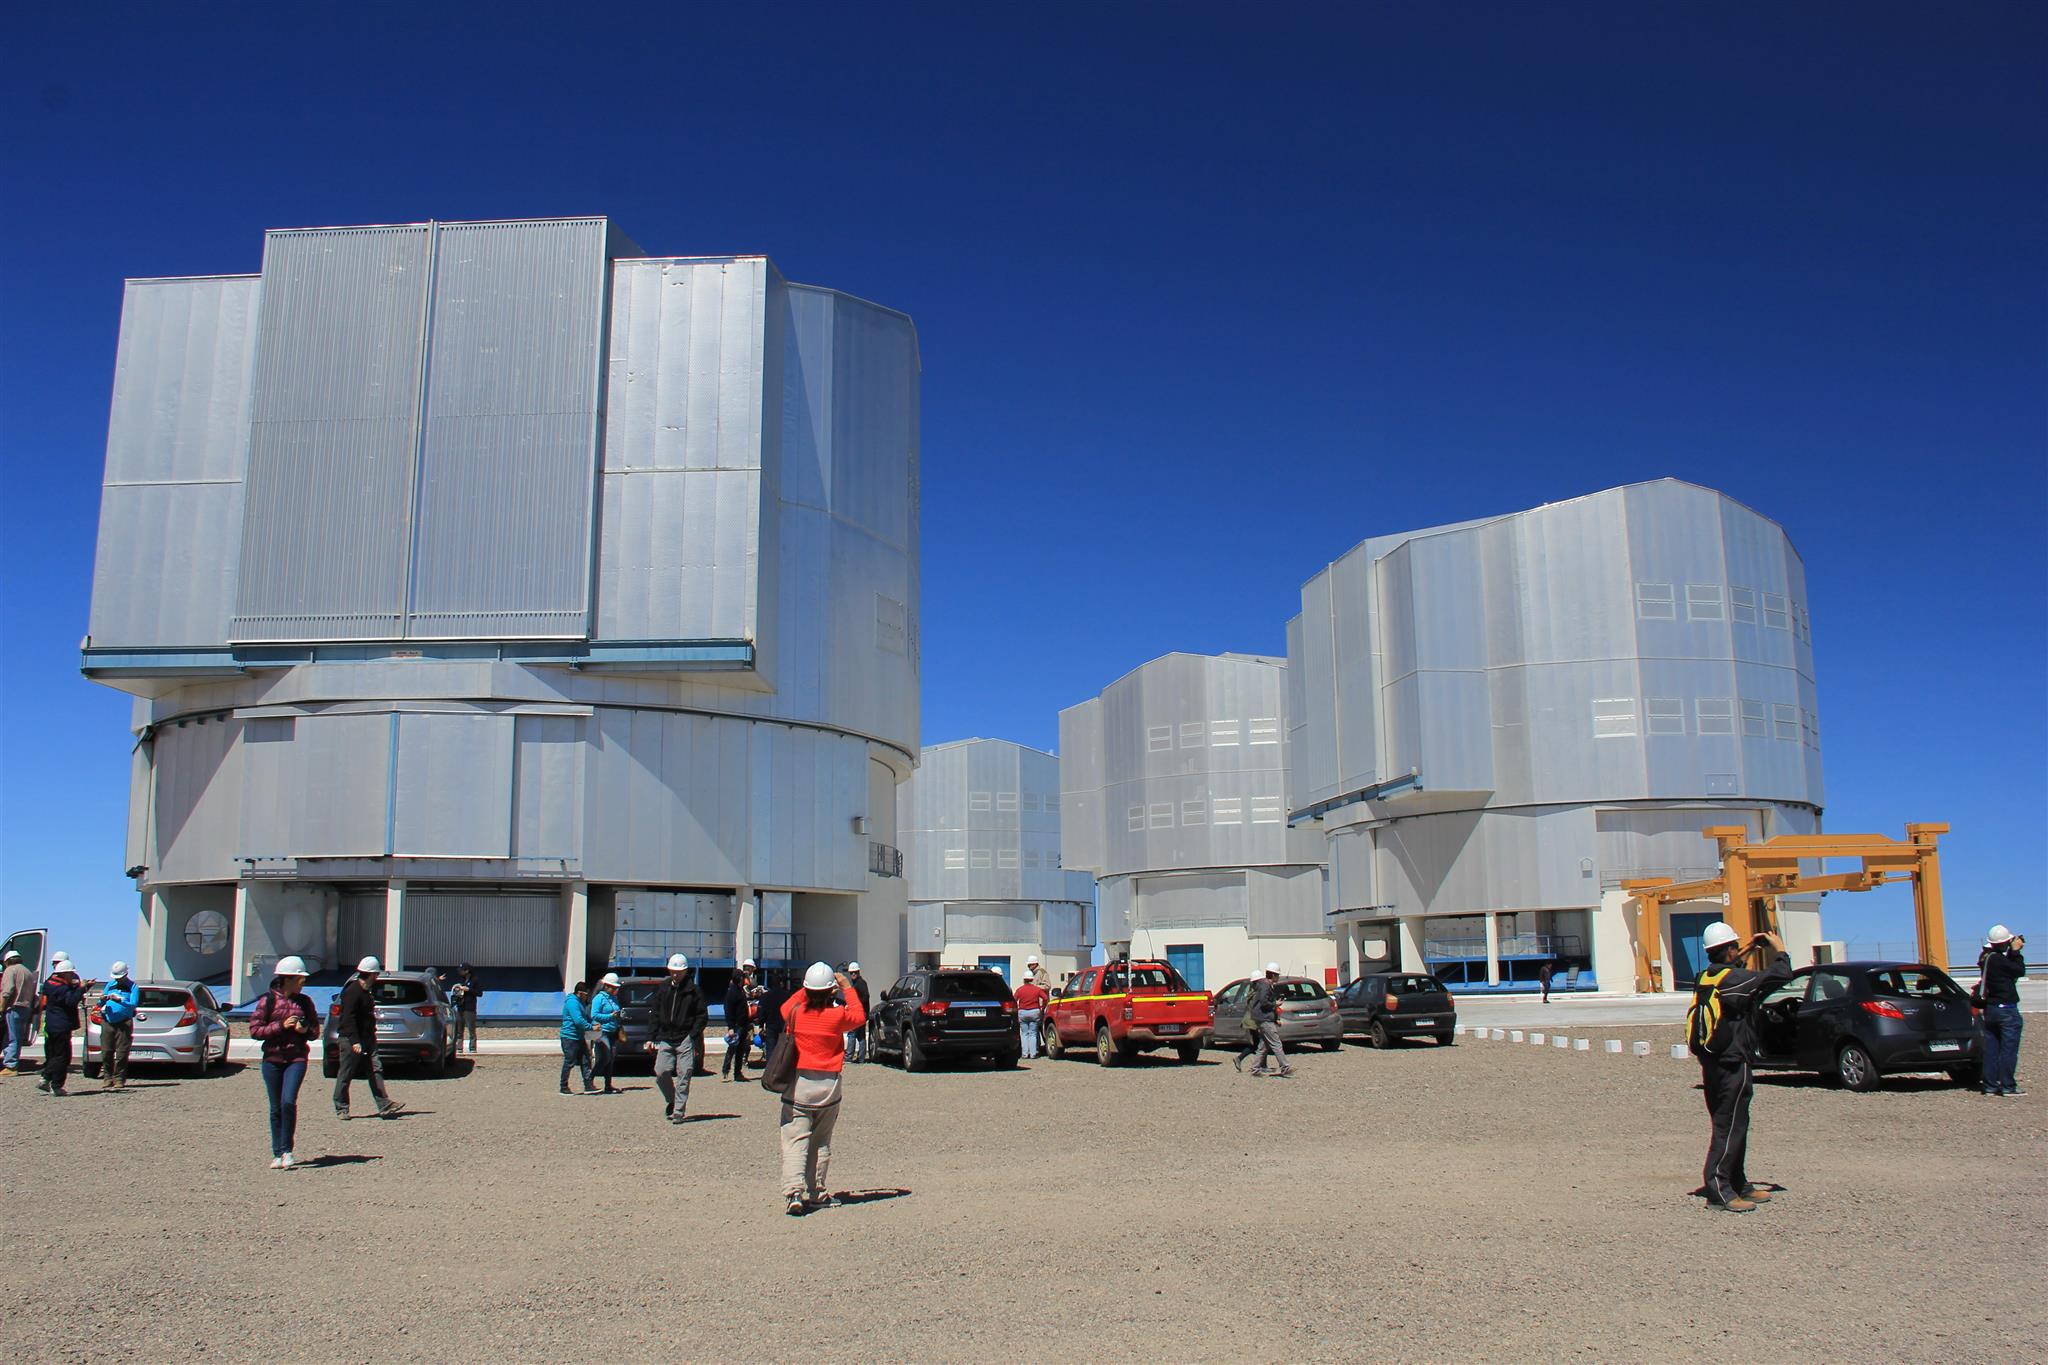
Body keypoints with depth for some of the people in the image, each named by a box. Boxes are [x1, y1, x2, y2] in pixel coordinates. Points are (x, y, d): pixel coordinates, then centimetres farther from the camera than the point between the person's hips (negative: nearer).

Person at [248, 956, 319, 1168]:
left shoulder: (304, 1001, 7)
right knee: (276, 1108, 5)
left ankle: (287, 1150, -1)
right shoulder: (268, 1000, -1)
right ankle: (277, 1154, 16)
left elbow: (316, 1029, 16)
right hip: (272, 1059, 0)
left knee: (288, 1102, -15)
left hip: (296, 1058, 0)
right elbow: (254, 1030, -4)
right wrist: (281, 1026, -14)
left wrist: (306, 1030, -6)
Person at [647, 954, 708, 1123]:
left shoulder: (693, 990, 1)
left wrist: (693, 1035, -11)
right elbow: (655, 1015, 15)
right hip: (665, 1039, 3)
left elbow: (702, 1015, 0)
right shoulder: (662, 989, 12)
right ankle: (671, 1100, 18)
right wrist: (651, 1037, 8)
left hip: (685, 1039, -3)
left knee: (684, 1075, -5)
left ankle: (678, 1112, 1)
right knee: (661, 1072, -7)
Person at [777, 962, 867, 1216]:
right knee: (821, 1144, 15)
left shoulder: (795, 1013, -6)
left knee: (795, 1143, -3)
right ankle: (814, 1193, 18)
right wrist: (847, 987, 18)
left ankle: (794, 1193, -18)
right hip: (828, 1086, 1)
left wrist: (809, 990, 21)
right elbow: (860, 1016, 12)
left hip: (797, 1086, 0)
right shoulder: (838, 1015, -9)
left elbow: (785, 1006, 19)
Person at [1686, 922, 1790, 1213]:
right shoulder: (1732, 978, -18)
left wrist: (1745, 954, 28)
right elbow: (1780, 974, -20)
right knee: (1729, 1127, -6)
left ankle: (1739, 1185, 26)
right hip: (1732, 1065, -9)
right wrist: (1779, 951, -1)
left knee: (1732, 1125, 17)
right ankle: (1718, 1191, -7)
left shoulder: (1706, 977, 7)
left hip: (1712, 1064, 9)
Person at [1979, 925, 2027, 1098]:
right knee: (2008, 1049, -2)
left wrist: (2013, 952, 4)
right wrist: (2016, 952, -5)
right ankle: (2008, 1087, -1)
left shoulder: (1986, 957, 7)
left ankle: (1990, 1085, 11)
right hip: (2006, 1009, -8)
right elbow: (2020, 970, -13)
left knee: (1991, 1049, 9)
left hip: (1990, 1009, 8)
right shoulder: (1998, 959, -19)